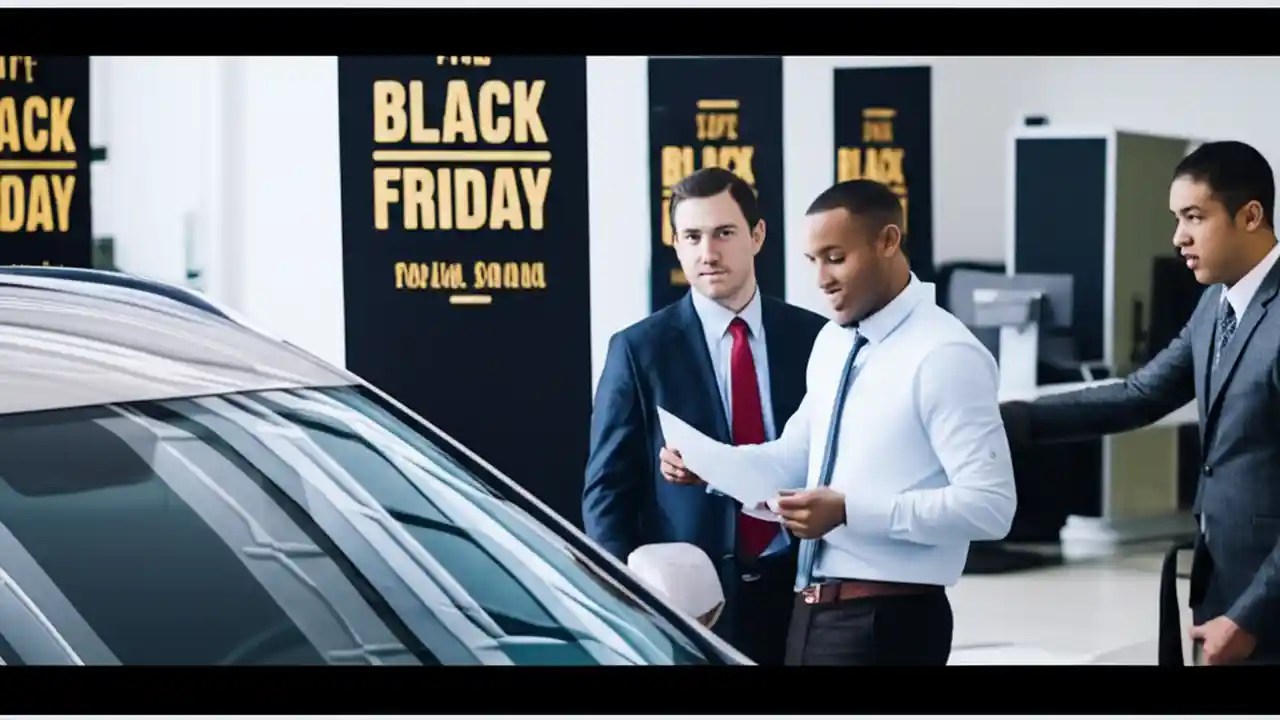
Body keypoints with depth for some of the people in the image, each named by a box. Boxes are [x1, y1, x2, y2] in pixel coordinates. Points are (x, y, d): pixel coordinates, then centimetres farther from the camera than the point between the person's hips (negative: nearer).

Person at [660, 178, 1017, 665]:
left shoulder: (944, 356, -15)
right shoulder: (832, 341, 11)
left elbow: (989, 505, -20)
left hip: (886, 621, -8)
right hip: (813, 611, 8)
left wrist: (850, 510, -23)